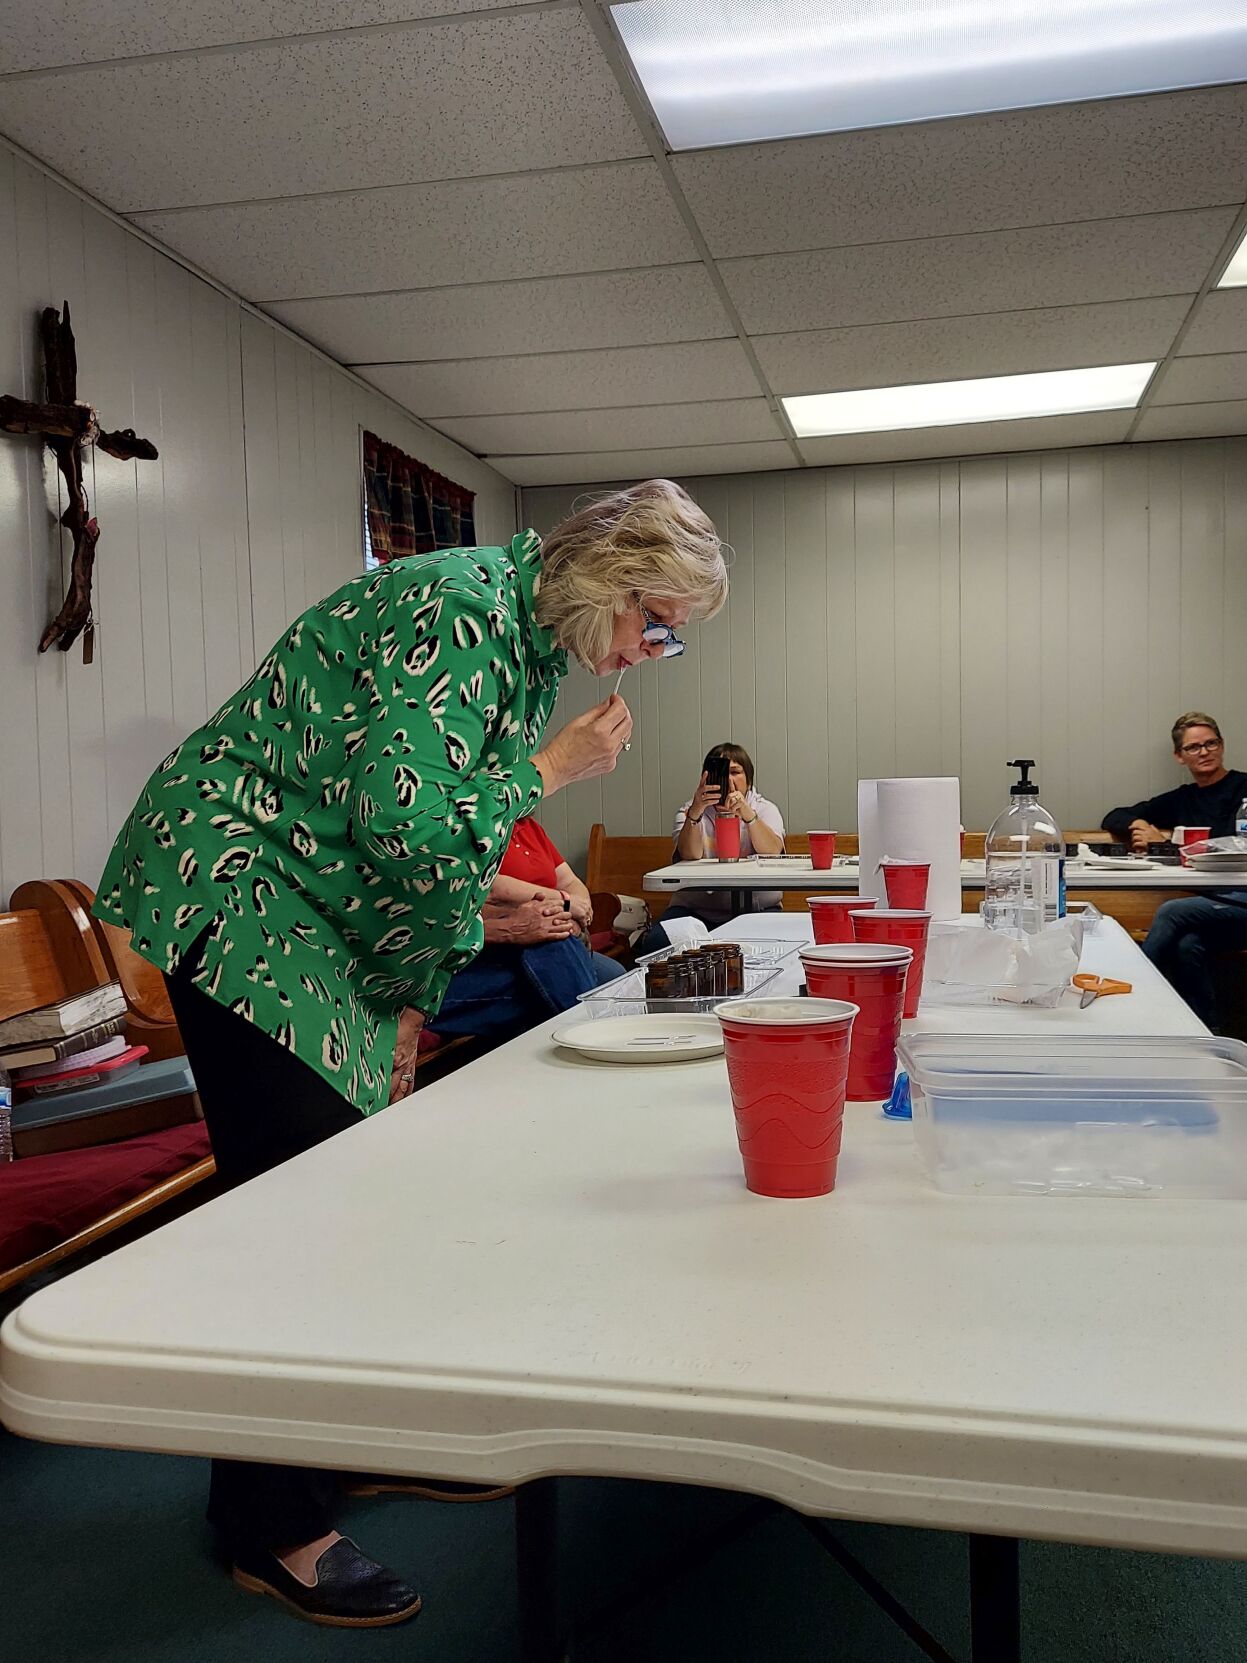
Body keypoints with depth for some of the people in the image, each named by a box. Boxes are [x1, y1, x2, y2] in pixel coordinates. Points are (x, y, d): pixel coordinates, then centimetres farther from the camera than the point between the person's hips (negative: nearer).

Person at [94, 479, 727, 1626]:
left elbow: (455, 843, 14)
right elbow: (405, 820, -30)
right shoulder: (458, 607, -21)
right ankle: (273, 1530, 7)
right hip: (238, 896, -9)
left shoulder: (537, 644, 9)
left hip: (327, 920, 9)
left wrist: (412, 1006, 11)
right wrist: (552, 769, -16)